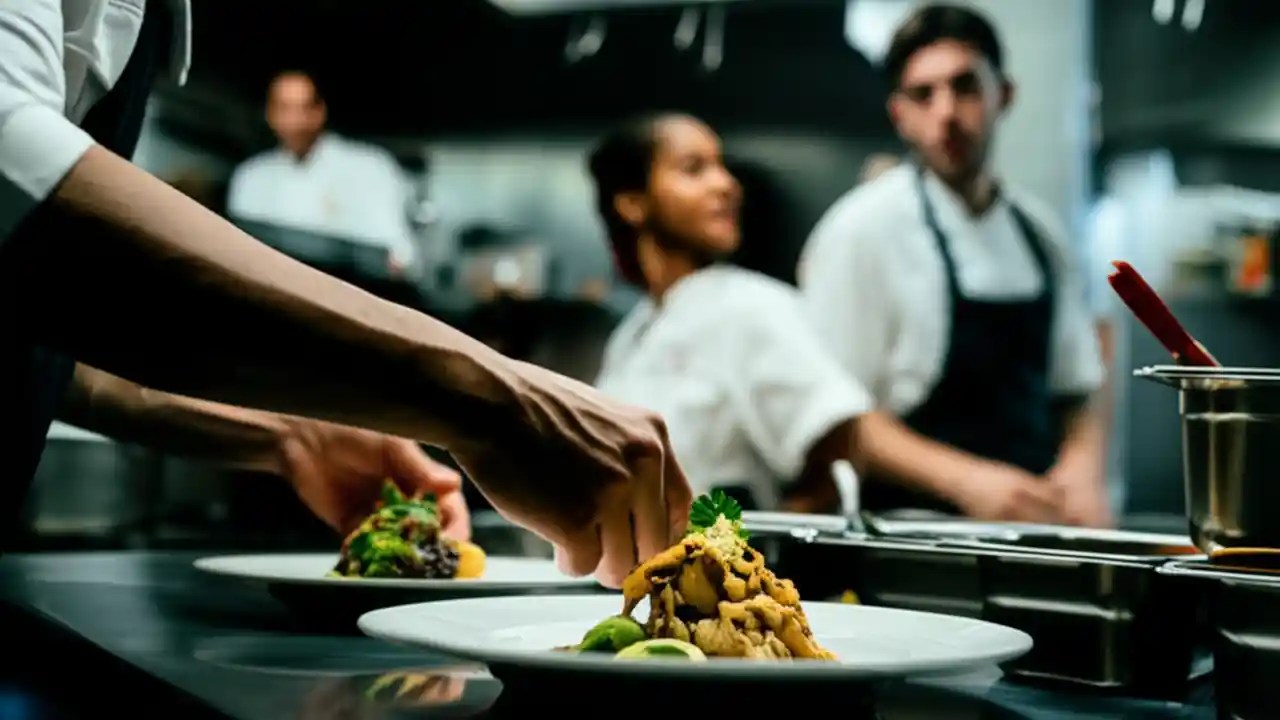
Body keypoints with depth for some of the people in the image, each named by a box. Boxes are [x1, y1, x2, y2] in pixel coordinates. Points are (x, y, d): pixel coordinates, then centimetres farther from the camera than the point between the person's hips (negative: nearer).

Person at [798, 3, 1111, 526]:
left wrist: (1081, 473, -1)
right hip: (914, 535, -5)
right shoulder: (863, 229, -5)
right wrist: (965, 479, -19)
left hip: (1035, 523, 5)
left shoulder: (1039, 232, 12)